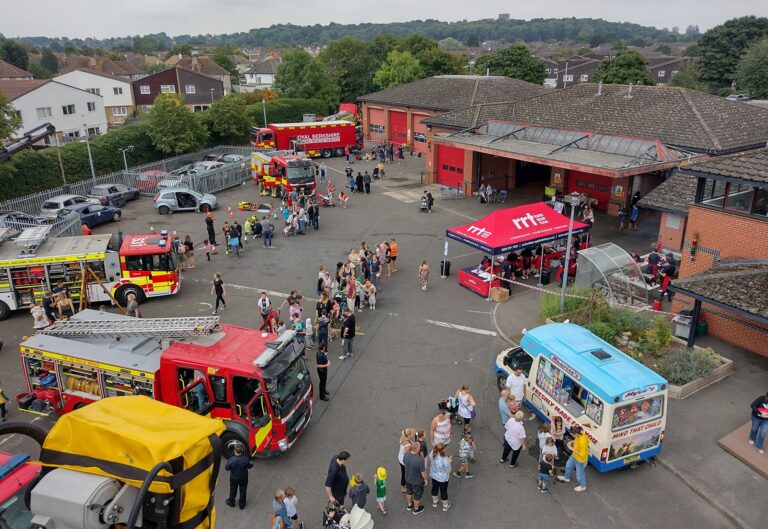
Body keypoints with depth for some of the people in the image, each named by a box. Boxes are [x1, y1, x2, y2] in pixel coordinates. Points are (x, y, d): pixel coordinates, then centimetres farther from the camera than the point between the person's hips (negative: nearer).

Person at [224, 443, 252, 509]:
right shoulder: (246, 459, -30)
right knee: (243, 490, 22)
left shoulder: (231, 460, -32)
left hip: (233, 478, 0)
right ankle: (242, 504, 38)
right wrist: (251, 463, 9)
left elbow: (226, 468, -15)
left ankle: (231, 502, 46)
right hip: (243, 478, 0)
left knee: (233, 490, 26)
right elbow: (249, 466, -12)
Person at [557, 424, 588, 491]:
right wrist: (572, 442, -10)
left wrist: (572, 449, -32)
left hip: (580, 460, -8)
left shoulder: (583, 441, -42)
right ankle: (567, 478, 58)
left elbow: (582, 454, -34)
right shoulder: (579, 435, -17)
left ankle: (583, 486, 47)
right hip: (574, 456, 8)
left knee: (579, 473, 18)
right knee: (568, 466, 30)